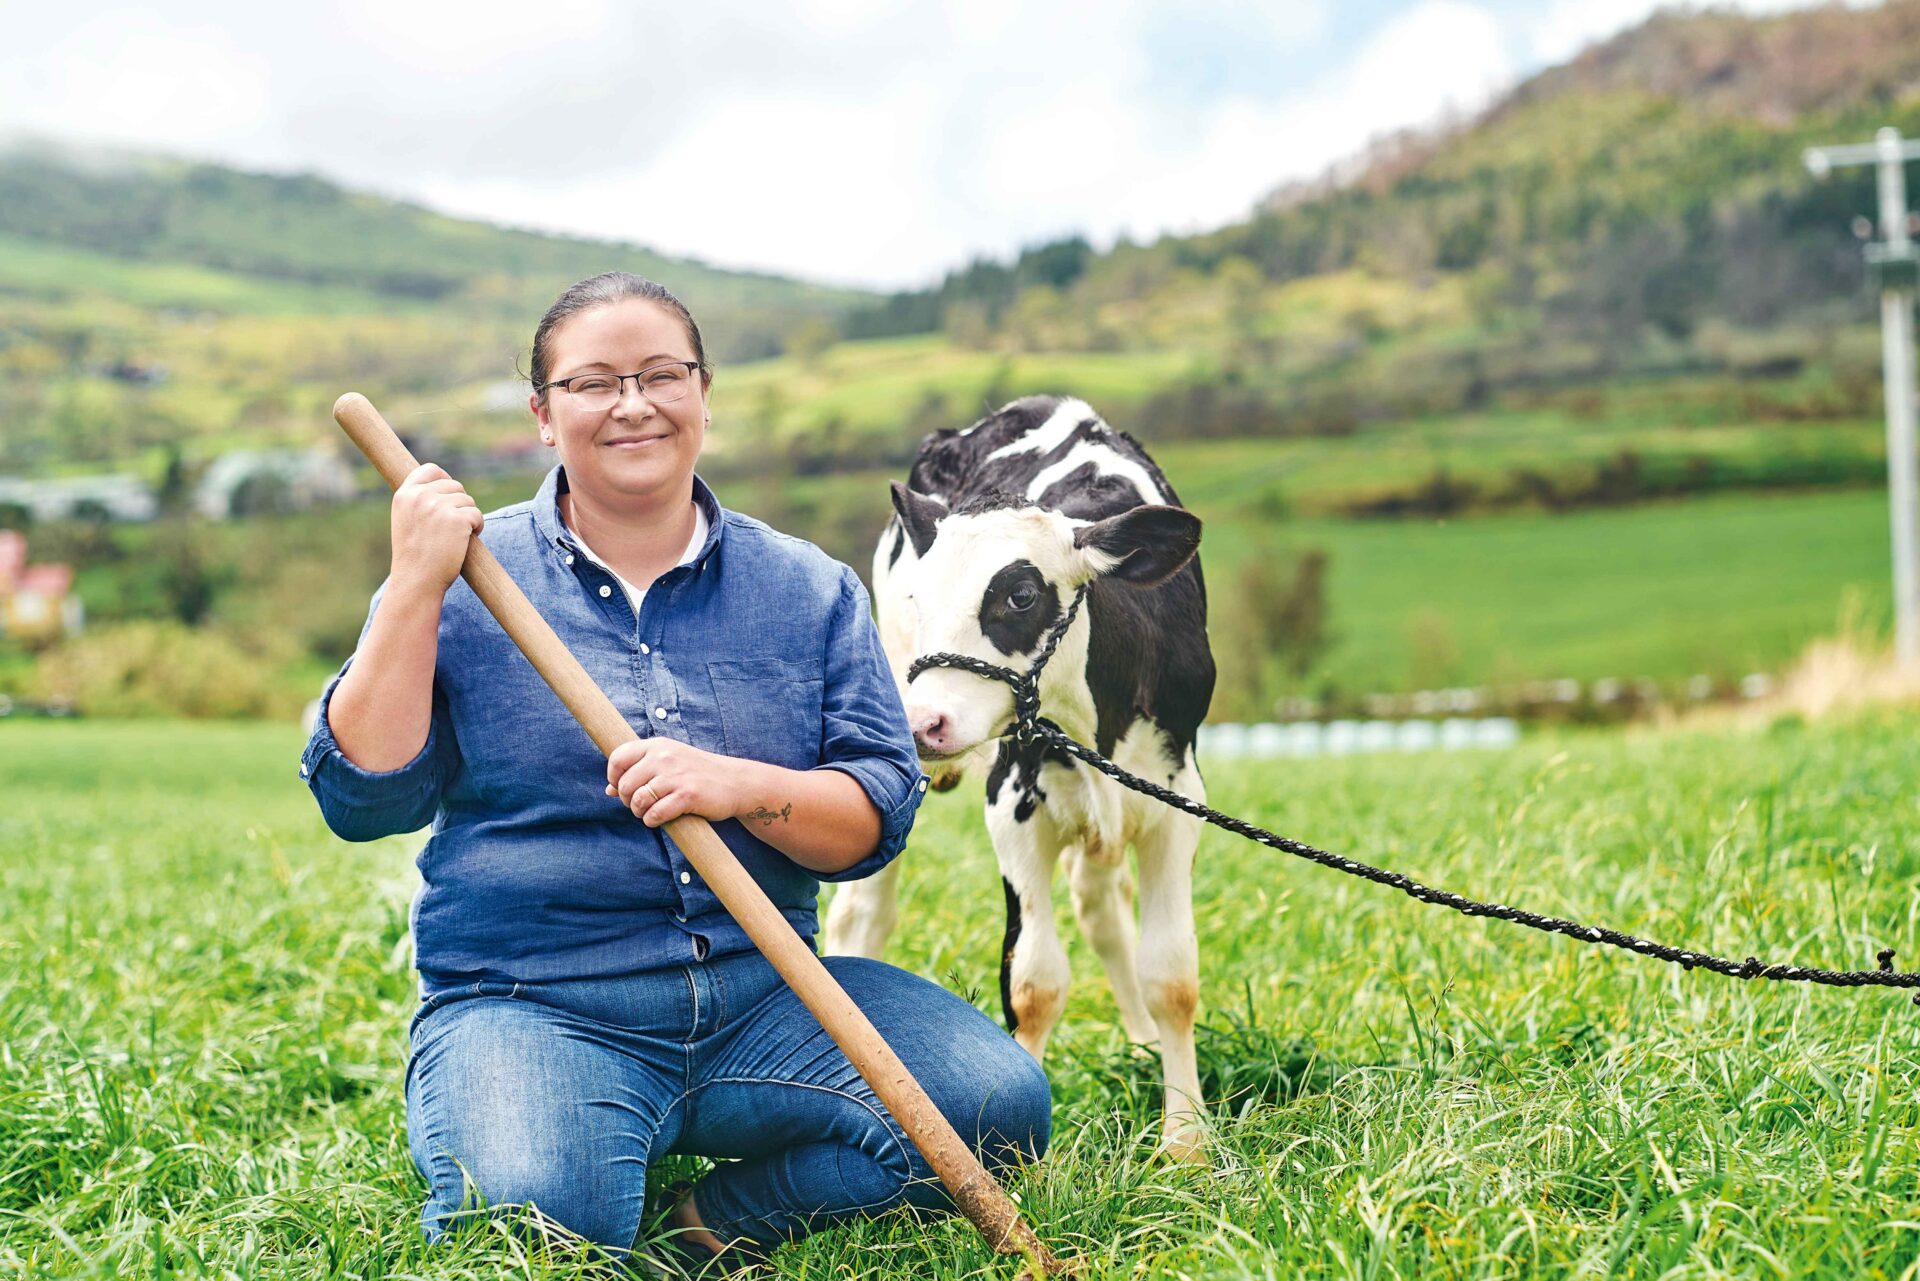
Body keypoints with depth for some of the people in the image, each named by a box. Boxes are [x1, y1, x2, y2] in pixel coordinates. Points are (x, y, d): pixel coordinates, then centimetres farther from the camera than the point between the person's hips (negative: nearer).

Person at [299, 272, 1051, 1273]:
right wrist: (416, 589, -12)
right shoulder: (469, 579, 4)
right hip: (529, 1009, -3)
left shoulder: (810, 590, 9)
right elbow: (361, 800, -4)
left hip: (764, 998, 3)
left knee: (998, 1101, -18)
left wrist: (743, 787, -17)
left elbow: (877, 820, 3)